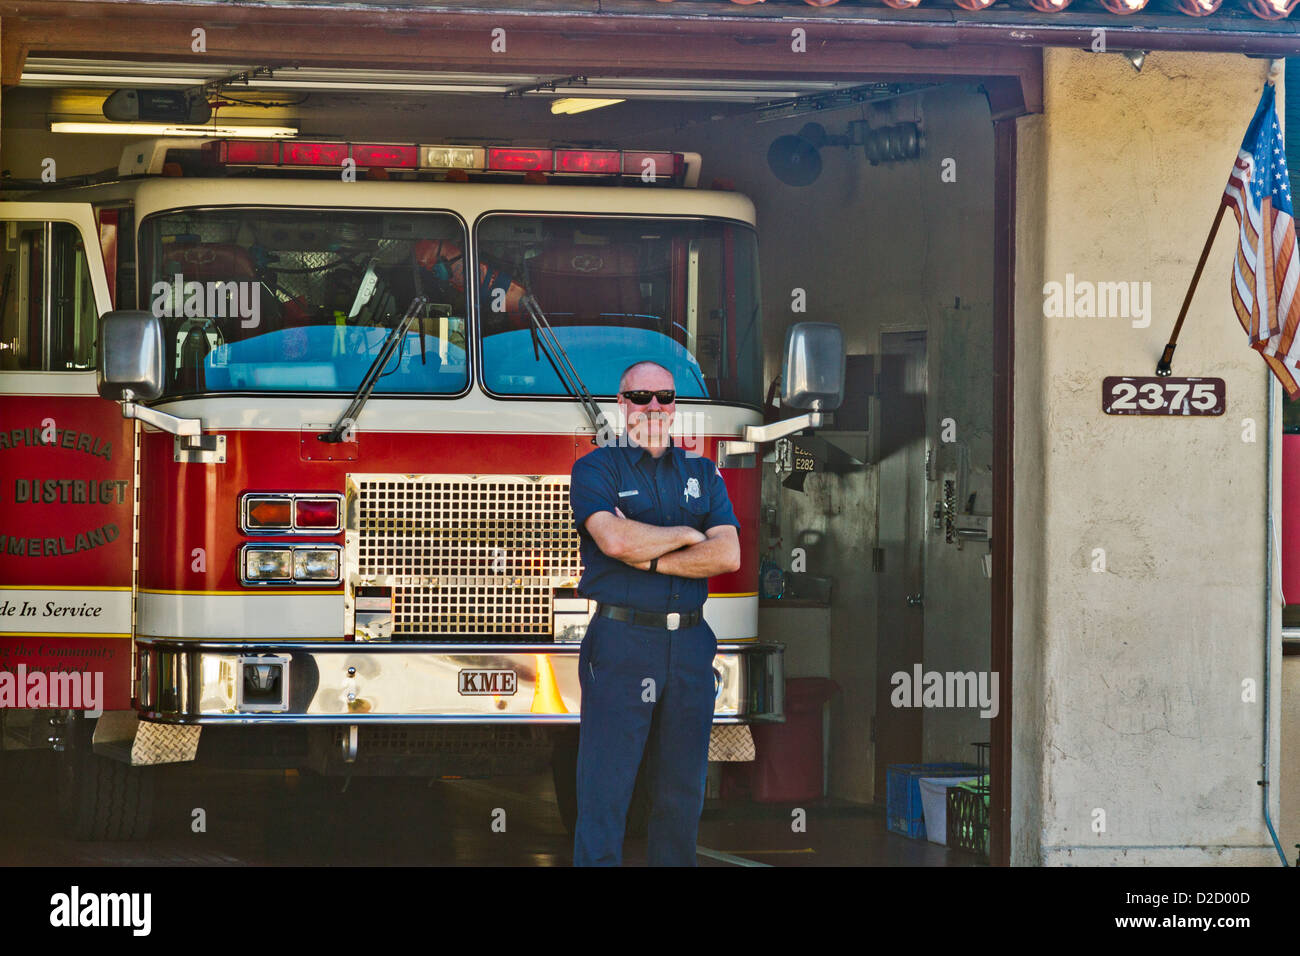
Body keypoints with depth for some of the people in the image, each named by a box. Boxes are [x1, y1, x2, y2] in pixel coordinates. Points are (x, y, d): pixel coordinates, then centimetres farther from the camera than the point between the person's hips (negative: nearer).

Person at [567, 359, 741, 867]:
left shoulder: (702, 473, 14)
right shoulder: (595, 469, 3)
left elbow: (728, 555, 0)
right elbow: (614, 539, -16)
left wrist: (649, 558, -8)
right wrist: (687, 535, -4)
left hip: (691, 644, 4)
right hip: (620, 640, -4)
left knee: (682, 791, 8)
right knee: (605, 791, -7)